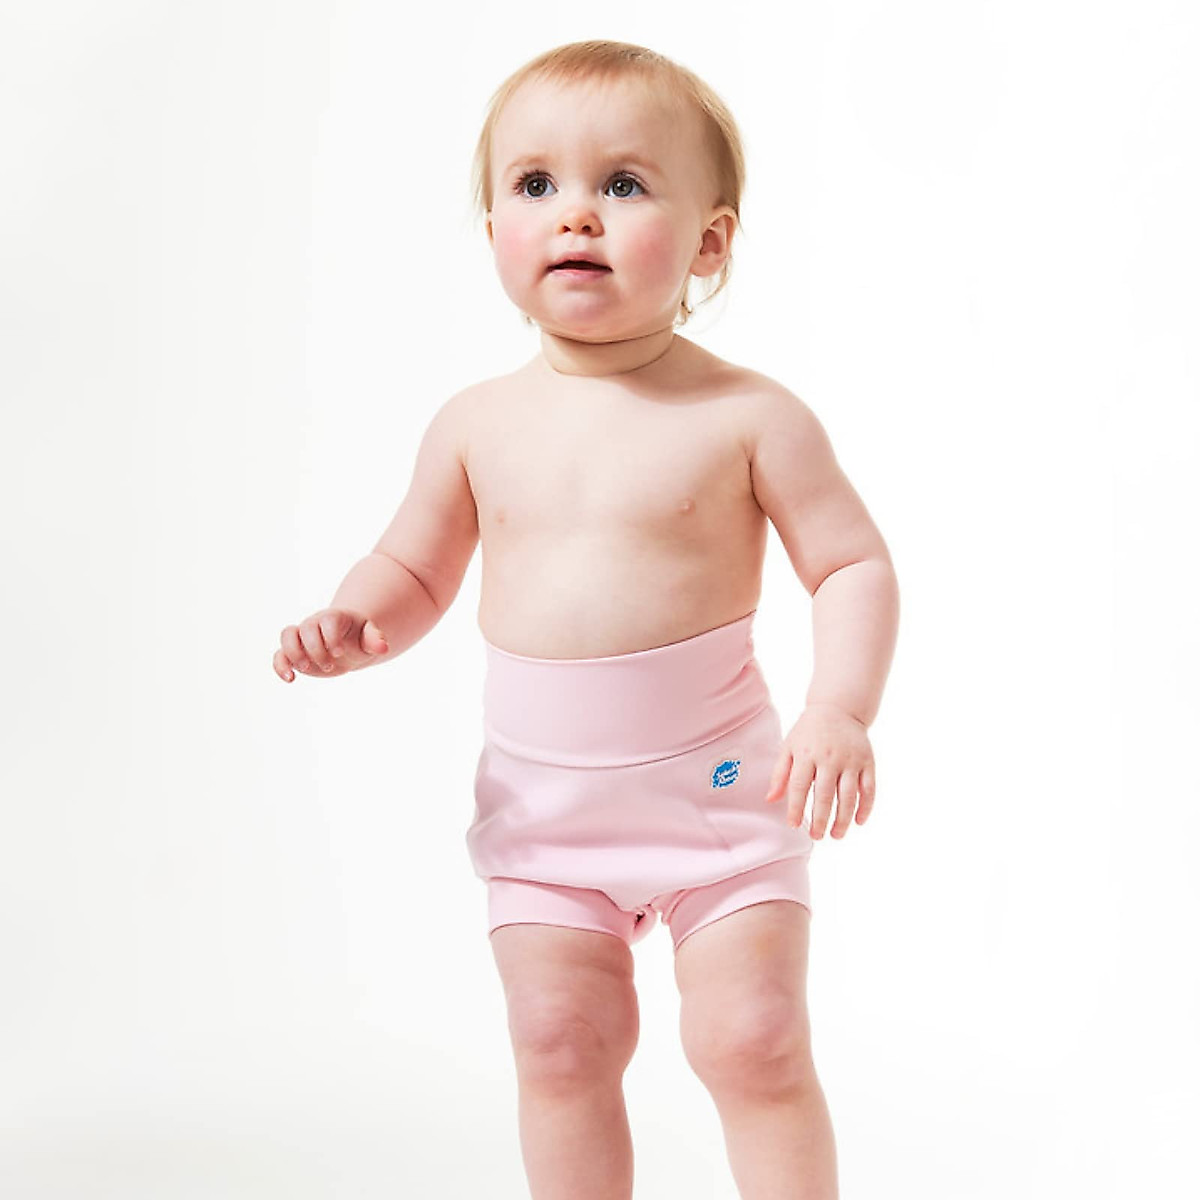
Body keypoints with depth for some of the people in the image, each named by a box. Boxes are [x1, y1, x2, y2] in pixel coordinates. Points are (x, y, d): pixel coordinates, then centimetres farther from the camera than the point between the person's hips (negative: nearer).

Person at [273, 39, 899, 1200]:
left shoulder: (748, 417, -9)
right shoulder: (478, 424, 0)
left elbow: (856, 568, -7)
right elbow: (413, 569, 12)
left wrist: (840, 708, -22)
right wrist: (354, 623, -9)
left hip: (719, 785, -3)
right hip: (539, 794, 3)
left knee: (754, 1041, -3)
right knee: (562, 1044, 7)